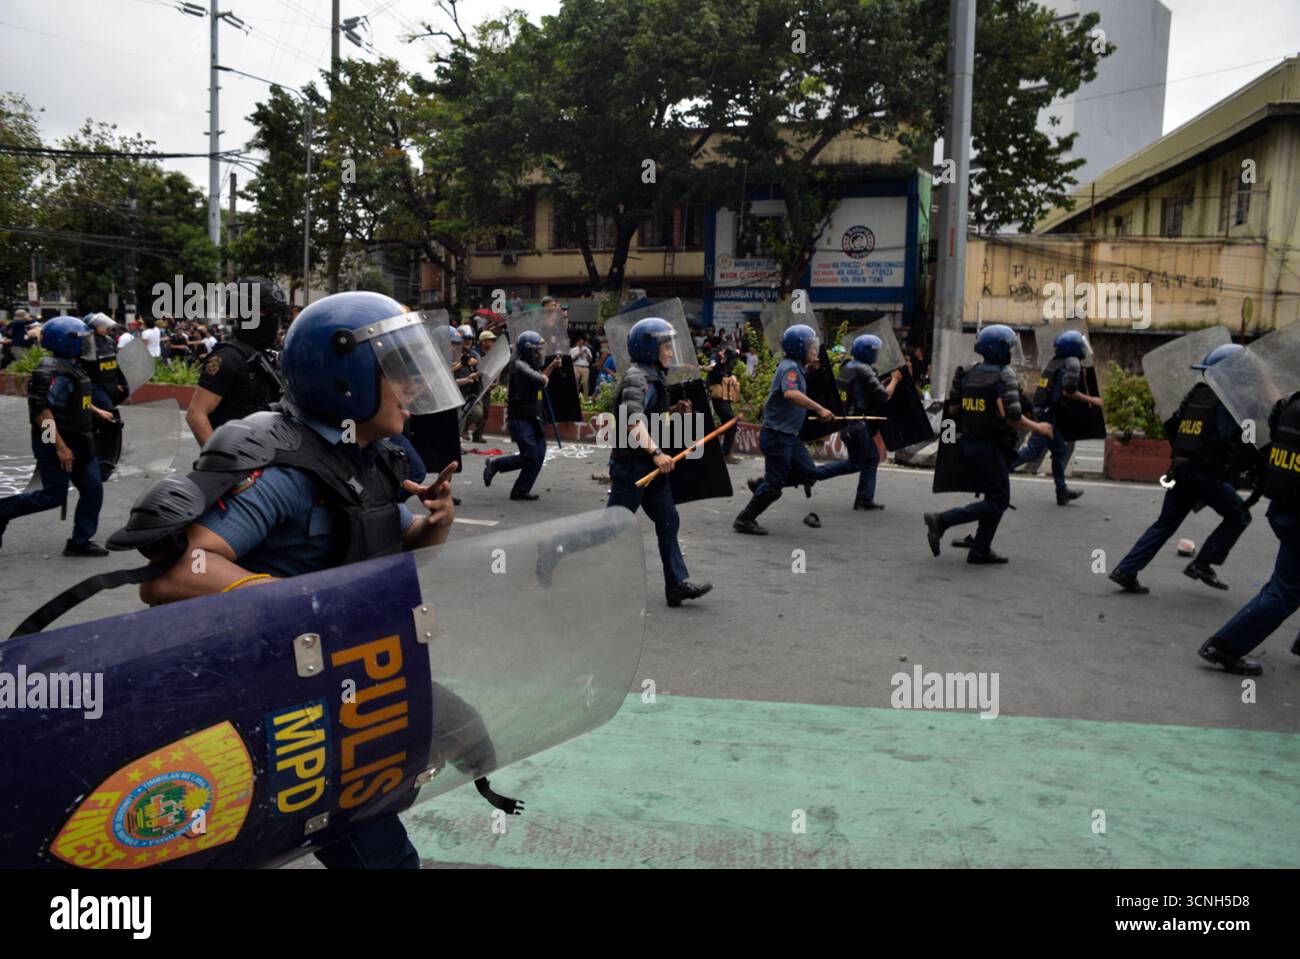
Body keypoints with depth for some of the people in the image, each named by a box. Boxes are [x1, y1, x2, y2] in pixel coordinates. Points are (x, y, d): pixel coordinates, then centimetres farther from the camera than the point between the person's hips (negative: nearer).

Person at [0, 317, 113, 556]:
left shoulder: (71, 368, 11)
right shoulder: (50, 371, -20)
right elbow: (41, 410, -25)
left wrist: (97, 411, 30)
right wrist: (60, 446, -26)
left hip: (78, 442, 9)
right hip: (55, 444, -9)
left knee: (93, 490, 5)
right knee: (53, 496, -2)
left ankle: (80, 542, 13)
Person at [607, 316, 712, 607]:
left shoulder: (654, 377, 14)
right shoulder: (637, 378, -18)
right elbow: (633, 419, -33)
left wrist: (676, 411, 9)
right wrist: (655, 452, -43)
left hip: (650, 464, 10)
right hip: (630, 464, -10)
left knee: (668, 520, 7)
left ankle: (678, 584, 10)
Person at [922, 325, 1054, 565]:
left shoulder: (969, 373, 8)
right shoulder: (1003, 376, -14)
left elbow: (954, 407, 10)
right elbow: (1011, 417, -21)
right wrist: (1038, 427, -7)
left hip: (967, 444, 8)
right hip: (989, 446, -8)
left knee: (994, 497, 17)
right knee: (998, 502, 0)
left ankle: (980, 550, 16)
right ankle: (942, 520, -10)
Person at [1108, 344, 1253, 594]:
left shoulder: (1195, 393, 13)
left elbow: (1170, 428, 18)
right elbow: (1231, 441, -16)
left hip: (1180, 470, 7)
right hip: (1207, 474, -7)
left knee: (1165, 524, 12)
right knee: (1238, 517, 13)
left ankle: (1126, 571, 4)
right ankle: (1202, 564, 8)